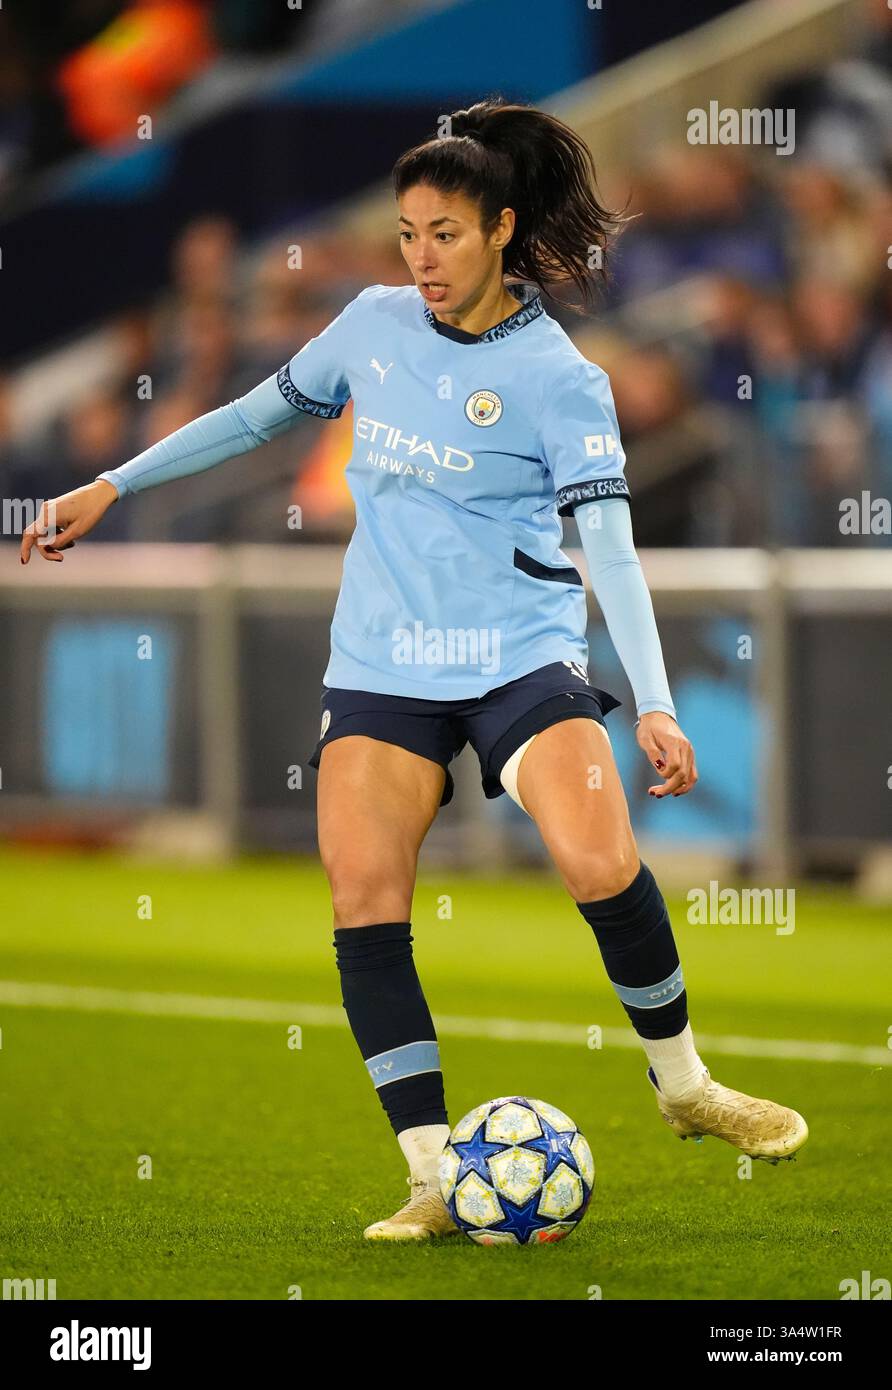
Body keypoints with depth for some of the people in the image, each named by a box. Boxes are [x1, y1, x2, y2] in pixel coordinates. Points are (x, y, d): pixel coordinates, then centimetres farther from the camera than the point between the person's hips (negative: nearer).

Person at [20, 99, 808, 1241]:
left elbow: (609, 547, -14)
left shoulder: (559, 378, -8)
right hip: (382, 665, 4)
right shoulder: (375, 323, 5)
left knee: (603, 867, -23)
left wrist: (655, 704, -25)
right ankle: (435, 1177, -11)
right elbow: (261, 413, 20)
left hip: (524, 655, -4)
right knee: (363, 898, -14)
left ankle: (684, 1084, 4)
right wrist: (113, 485, 21)